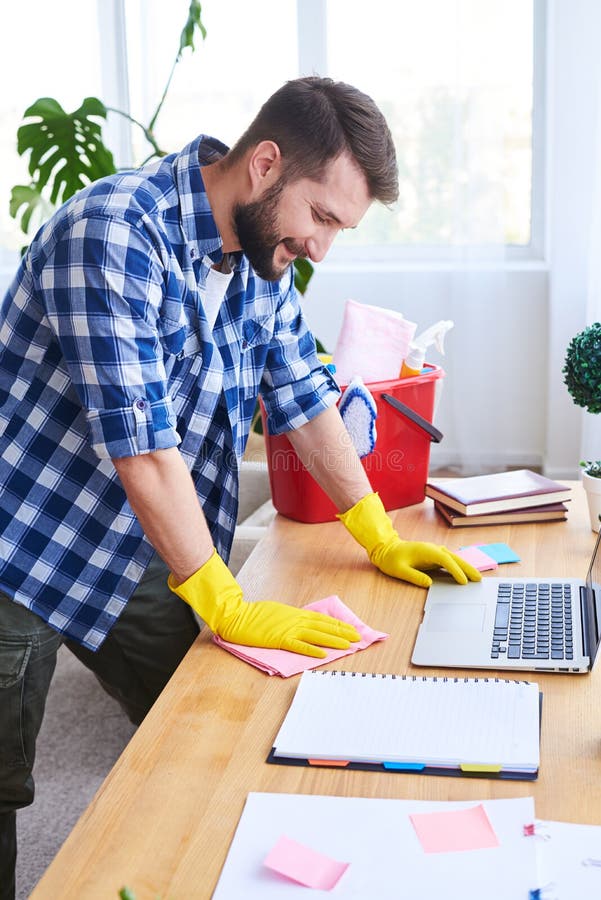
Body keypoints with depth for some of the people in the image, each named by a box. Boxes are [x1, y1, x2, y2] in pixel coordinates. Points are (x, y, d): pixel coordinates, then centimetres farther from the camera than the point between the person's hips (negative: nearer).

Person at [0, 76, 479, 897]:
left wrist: (382, 539, 10)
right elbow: (142, 447, -29)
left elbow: (304, 398, 11)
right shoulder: (115, 232, -26)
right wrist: (228, 608, -24)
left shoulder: (263, 262, 1)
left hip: (132, 555, 7)